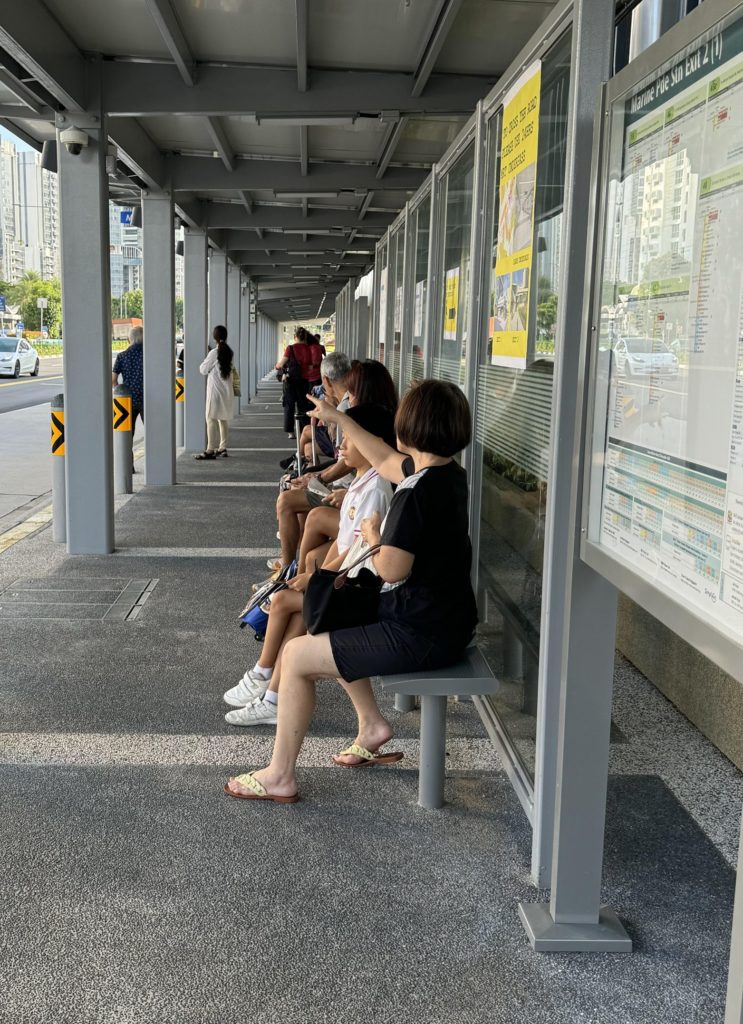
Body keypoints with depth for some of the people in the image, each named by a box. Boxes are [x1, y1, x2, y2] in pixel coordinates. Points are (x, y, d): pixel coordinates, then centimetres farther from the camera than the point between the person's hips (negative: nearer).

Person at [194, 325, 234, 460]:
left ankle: (210, 450, -9)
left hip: (215, 390, -7)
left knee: (211, 419, -6)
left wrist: (203, 363, 12)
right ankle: (223, 447, 18)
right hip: (227, 390, 7)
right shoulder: (228, 352, 6)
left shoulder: (214, 353, -14)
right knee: (224, 419, 13)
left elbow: (203, 370, -8)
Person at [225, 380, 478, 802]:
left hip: (421, 636, -10)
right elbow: (387, 461, 22)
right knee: (329, 625, 28)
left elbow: (392, 569, -27)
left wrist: (373, 534, -6)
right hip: (448, 622, 10)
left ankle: (279, 775, 7)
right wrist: (338, 418, 29)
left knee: (296, 656, -2)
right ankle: (372, 725, 29)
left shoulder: (418, 491, -25)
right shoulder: (451, 474, 4)